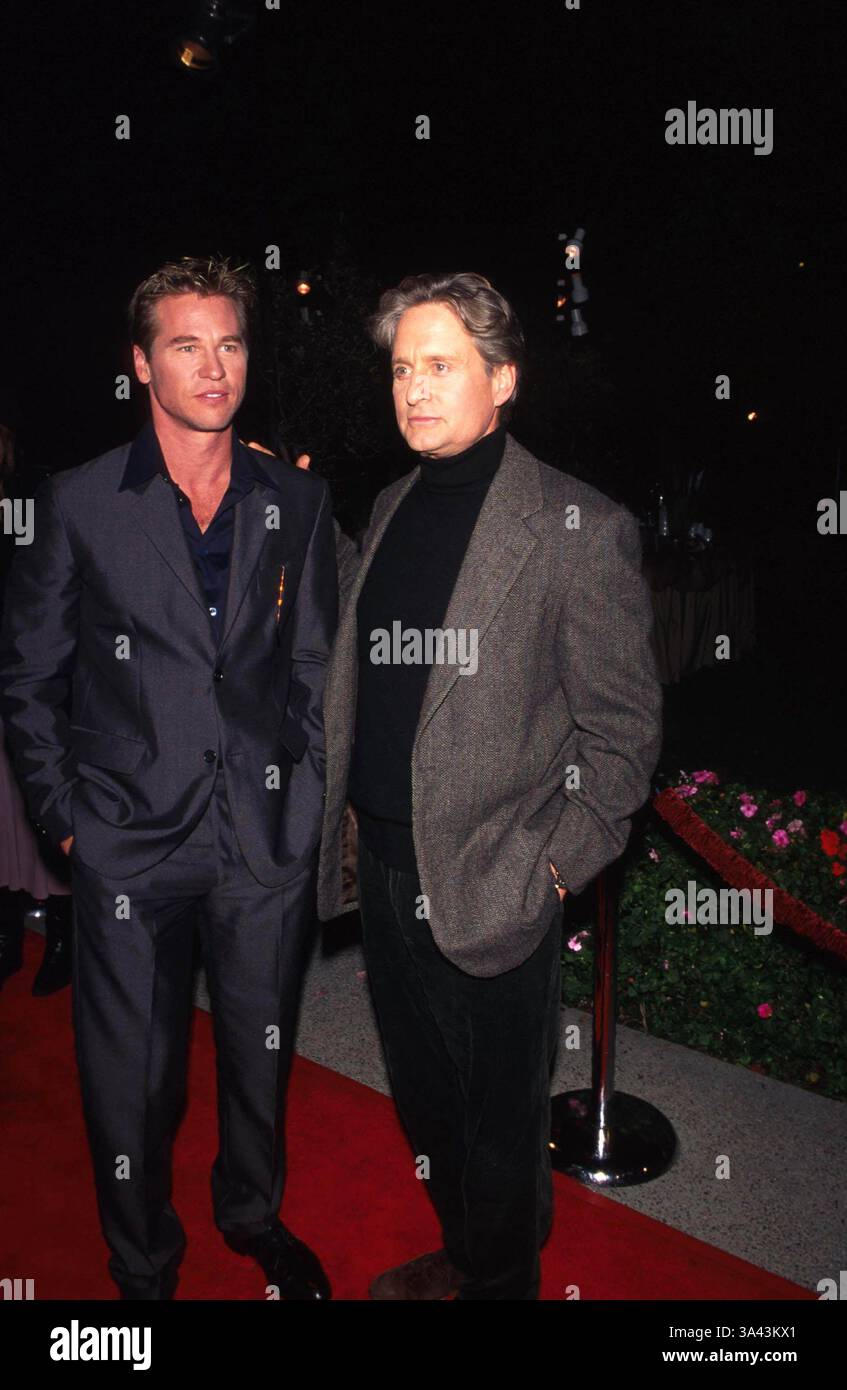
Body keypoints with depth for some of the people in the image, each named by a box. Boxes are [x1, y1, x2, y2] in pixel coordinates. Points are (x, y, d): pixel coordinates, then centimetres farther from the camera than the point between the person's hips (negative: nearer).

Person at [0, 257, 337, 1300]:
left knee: (261, 1049, 18)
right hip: (133, 841, -2)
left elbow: (315, 663, 9)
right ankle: (143, 1263, 38)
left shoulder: (298, 502, 4)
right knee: (132, 1073, 11)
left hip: (269, 838, 2)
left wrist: (304, 792, 4)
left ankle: (253, 1216, 47)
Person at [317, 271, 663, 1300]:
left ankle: (502, 1280, 40)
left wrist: (554, 863, -12)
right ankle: (463, 1253, 49)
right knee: (422, 1094, 24)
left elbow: (622, 725, -10)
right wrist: (349, 812, 8)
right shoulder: (391, 512, 8)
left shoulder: (578, 527, -11)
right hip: (386, 867, 7)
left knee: (500, 1111, 13)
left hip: (492, 884, -6)